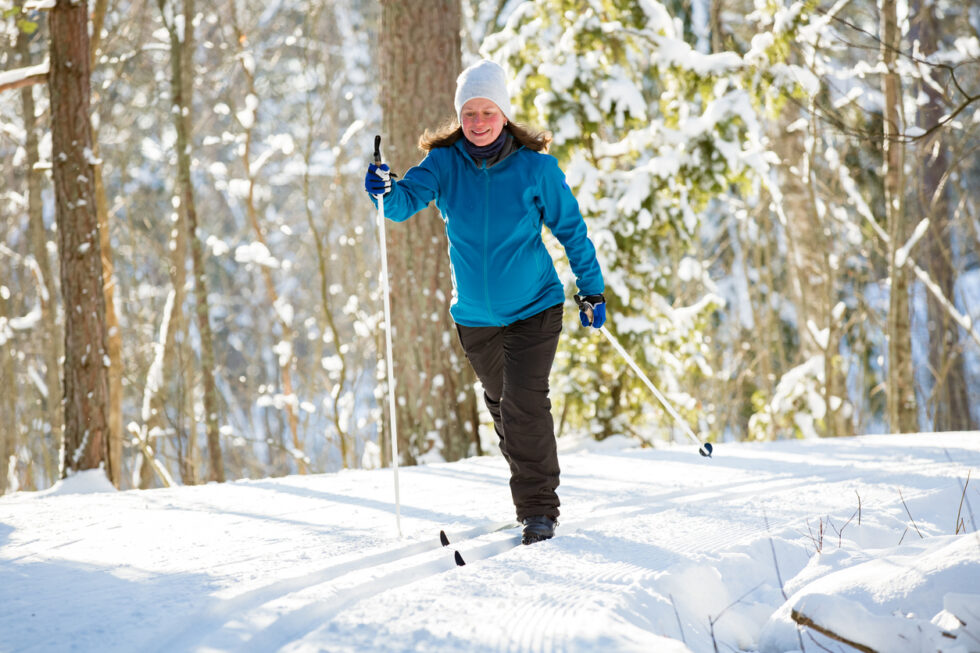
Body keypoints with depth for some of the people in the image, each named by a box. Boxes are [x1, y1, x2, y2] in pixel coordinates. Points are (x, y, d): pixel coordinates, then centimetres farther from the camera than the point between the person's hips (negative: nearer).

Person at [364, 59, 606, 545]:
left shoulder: (535, 166, -11)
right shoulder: (445, 162, -6)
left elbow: (570, 227, -2)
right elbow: (408, 198, -19)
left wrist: (592, 289, -1)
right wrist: (385, 191, -42)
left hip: (534, 308, -4)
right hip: (475, 316, 4)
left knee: (524, 405, -15)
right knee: (500, 404, 17)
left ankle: (539, 510, -4)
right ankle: (534, 489, 36)